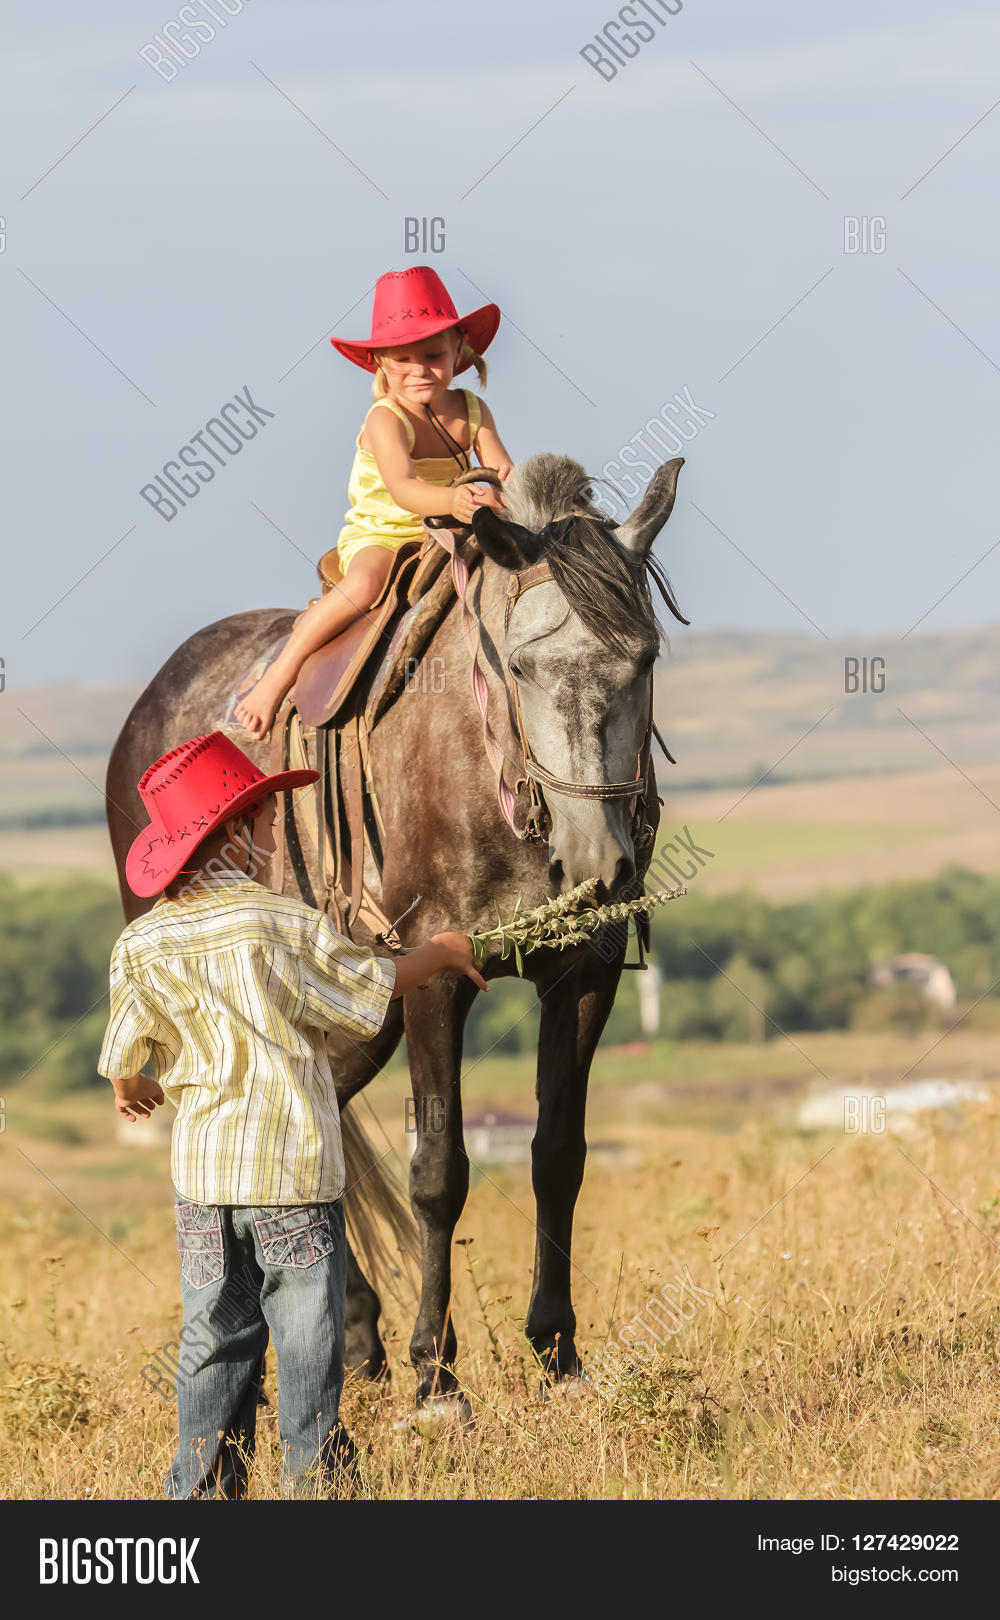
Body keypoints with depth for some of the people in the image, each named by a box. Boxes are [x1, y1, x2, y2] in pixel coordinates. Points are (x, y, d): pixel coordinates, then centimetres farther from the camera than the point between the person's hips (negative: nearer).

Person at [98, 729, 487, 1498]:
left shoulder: (144, 944, -1)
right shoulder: (287, 926, -12)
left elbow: (125, 1055, 7)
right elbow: (375, 989, 0)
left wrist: (132, 1090, 31)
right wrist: (440, 951, 19)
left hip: (201, 1175, 4)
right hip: (294, 1173, -4)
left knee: (215, 1345, 12)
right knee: (308, 1342, 4)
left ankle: (203, 1489, 12)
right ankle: (316, 1479, 5)